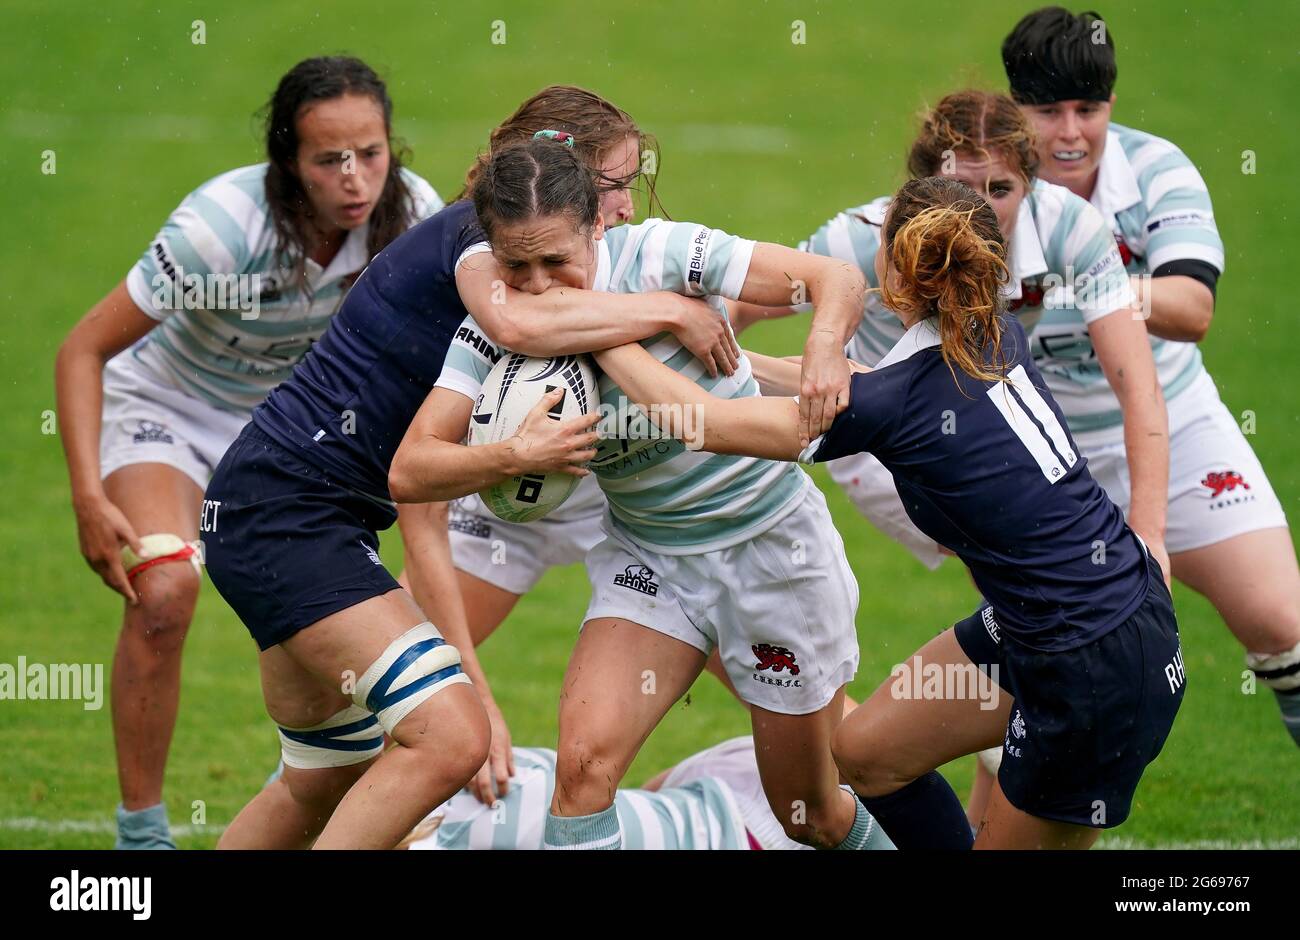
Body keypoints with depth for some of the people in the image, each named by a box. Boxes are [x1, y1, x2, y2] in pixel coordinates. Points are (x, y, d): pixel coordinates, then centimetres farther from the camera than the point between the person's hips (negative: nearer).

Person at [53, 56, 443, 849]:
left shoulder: (410, 212, -23)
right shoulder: (223, 226, -35)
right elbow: (83, 351, -26)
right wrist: (89, 496, -34)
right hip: (164, 407, -4)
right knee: (164, 588, -28)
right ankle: (140, 830, -15)